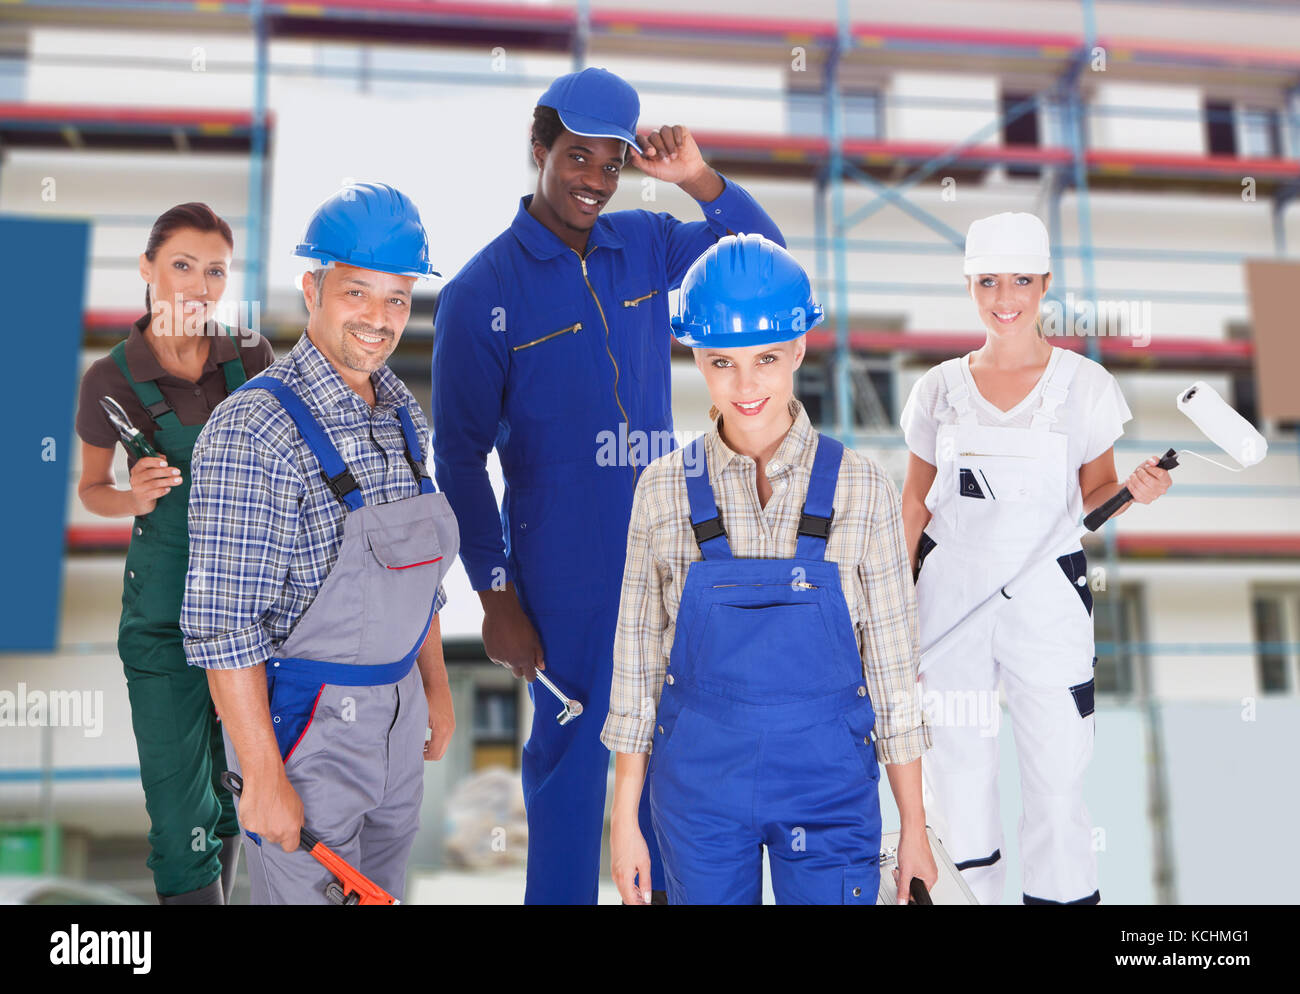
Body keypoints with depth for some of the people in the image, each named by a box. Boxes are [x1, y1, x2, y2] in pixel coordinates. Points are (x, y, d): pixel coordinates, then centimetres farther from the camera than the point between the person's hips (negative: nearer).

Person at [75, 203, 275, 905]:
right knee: (180, 806, -2)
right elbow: (91, 490, 6)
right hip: (166, 604, -3)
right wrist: (134, 497, -15)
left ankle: (221, 890, 34)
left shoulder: (252, 357, -1)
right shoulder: (112, 379, -7)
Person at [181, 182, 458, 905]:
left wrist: (434, 684, 16)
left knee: (383, 893, 21)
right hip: (304, 726, -7)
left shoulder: (401, 412, 4)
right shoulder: (251, 433, -21)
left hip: (398, 716, 7)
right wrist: (265, 779, -20)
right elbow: (223, 626, -22)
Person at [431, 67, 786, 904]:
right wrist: (495, 594, -8)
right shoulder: (483, 293, -10)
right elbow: (460, 455, -7)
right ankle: (563, 893, 30)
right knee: (572, 750, 9)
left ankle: (666, 883, 41)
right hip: (565, 570, -5)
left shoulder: (646, 245, 3)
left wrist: (698, 177, -10)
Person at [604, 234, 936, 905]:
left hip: (829, 781, 0)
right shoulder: (664, 489, -4)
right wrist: (624, 817, 3)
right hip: (697, 781, 1)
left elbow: (892, 665, -2)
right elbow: (637, 655, 1)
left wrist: (914, 827, 1)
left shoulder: (861, 488, -6)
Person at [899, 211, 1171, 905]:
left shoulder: (1084, 384, 0)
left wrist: (1136, 490, -16)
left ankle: (1060, 893, 18)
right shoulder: (939, 389, 4)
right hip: (949, 589, 2)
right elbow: (915, 503, 8)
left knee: (1056, 770, 0)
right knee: (955, 759, 8)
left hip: (1046, 595, -1)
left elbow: (1093, 496, 7)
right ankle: (974, 884, 27)